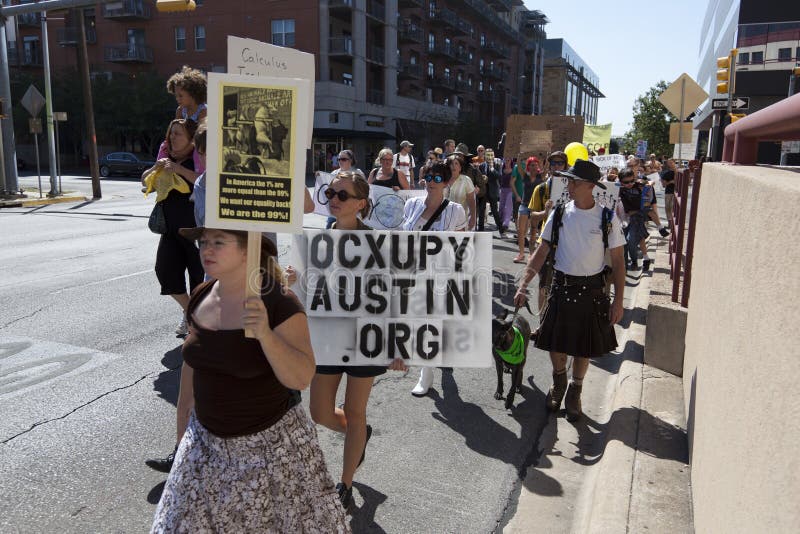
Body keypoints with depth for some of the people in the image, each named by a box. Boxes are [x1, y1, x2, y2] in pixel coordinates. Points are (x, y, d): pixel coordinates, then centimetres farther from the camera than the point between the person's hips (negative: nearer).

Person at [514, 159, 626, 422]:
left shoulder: (607, 219, -8)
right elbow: (541, 253, 0)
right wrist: (523, 285, -8)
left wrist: (618, 301, -7)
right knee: (555, 342, 10)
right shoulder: (559, 215, -2)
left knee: (584, 346, 10)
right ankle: (558, 382, 38)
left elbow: (617, 262, -3)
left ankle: (574, 393, 32)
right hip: (561, 286, 2)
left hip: (591, 290, -1)